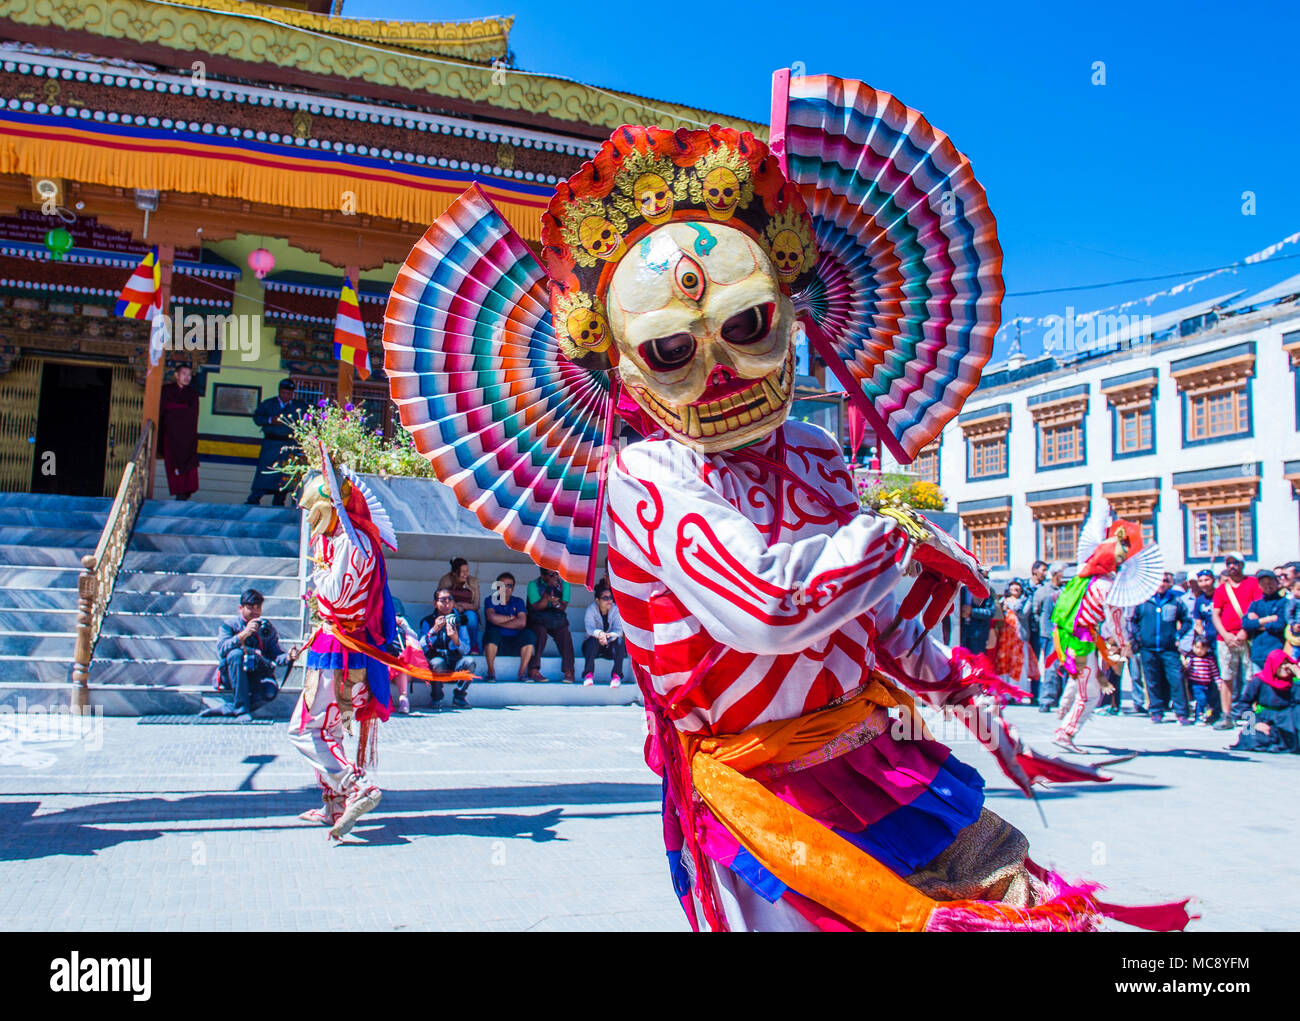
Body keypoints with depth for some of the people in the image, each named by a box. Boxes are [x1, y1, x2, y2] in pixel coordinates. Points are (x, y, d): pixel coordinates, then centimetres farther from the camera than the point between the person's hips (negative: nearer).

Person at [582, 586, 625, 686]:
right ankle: (588, 674, -33)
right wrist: (599, 633, -49)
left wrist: (610, 635, -43)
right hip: (592, 647, -1)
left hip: (610, 647, 1)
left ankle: (617, 674, -27)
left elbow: (618, 629, -20)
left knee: (619, 640, -29)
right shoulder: (591, 609, -10)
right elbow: (589, 627, -26)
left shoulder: (615, 610, -7)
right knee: (593, 639, -33)